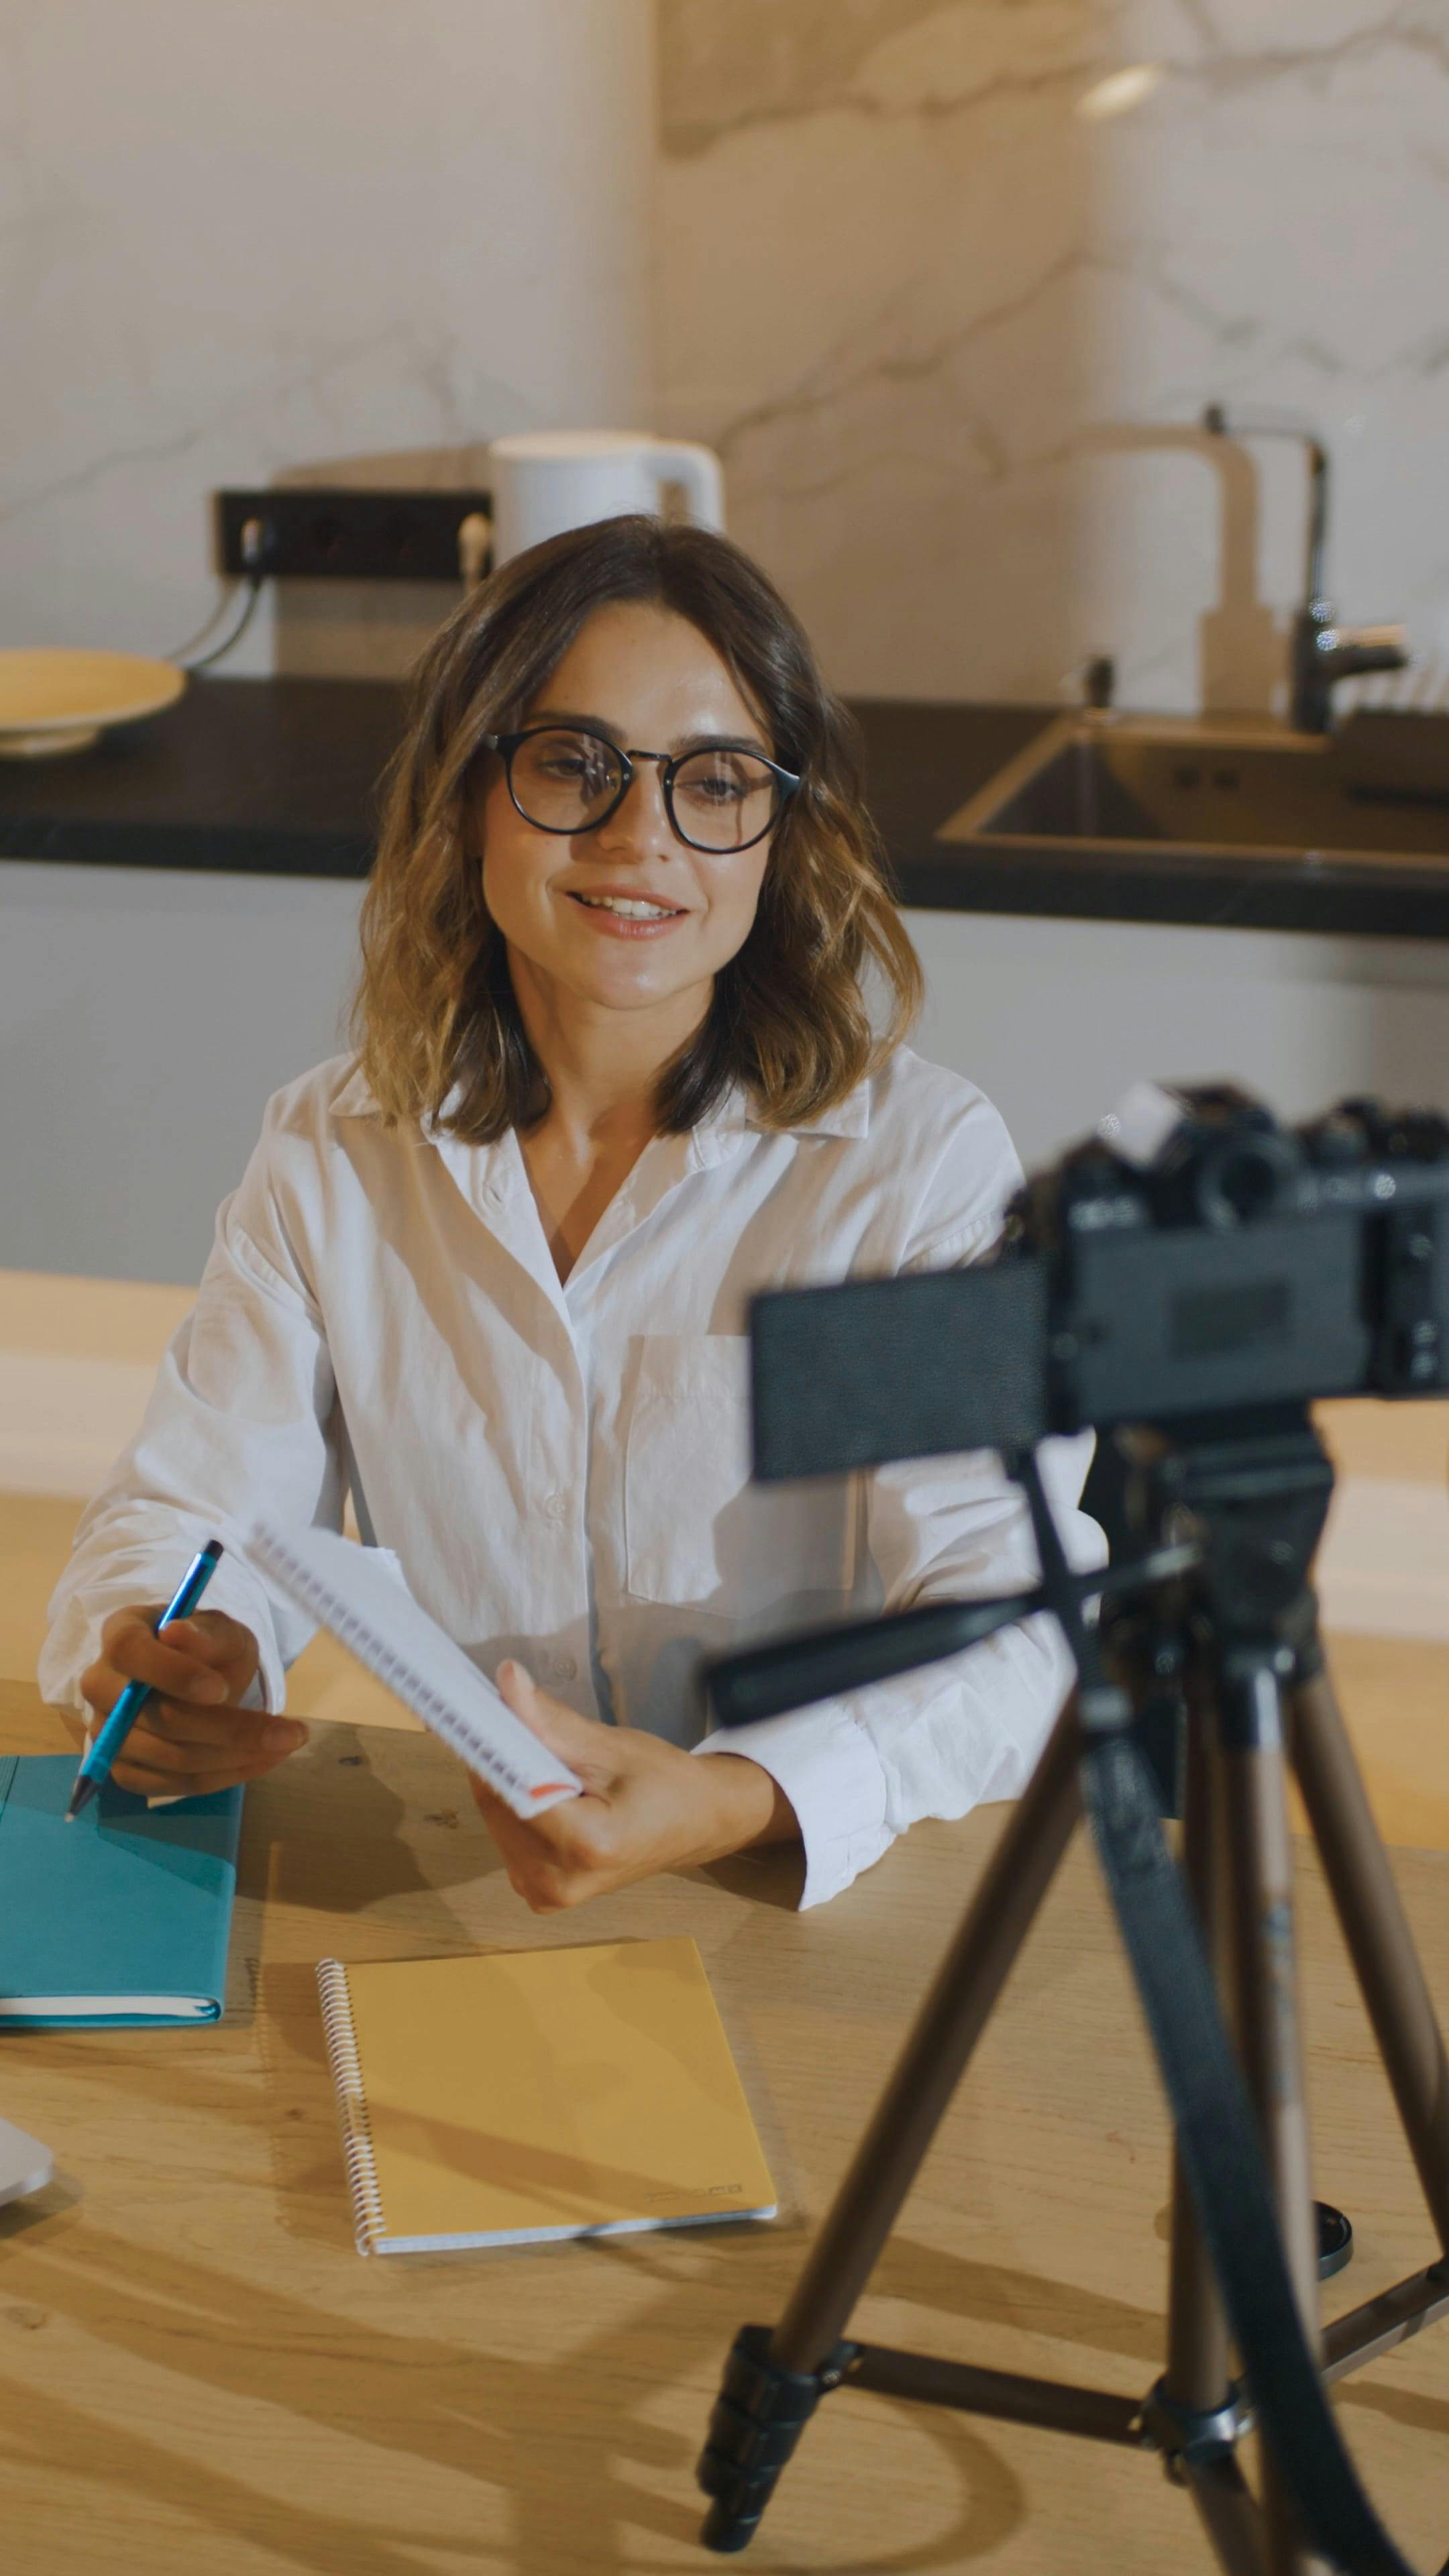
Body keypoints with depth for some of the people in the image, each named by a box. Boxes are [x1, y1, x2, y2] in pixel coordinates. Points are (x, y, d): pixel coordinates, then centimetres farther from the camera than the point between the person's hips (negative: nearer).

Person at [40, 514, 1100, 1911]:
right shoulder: (329, 1153, 8)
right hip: (439, 1892, 6)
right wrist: (163, 1662, -21)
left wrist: (733, 1802, -34)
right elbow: (189, 1508, 4)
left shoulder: (921, 1159, -5)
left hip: (823, 1912, -5)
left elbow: (1006, 1631, -14)